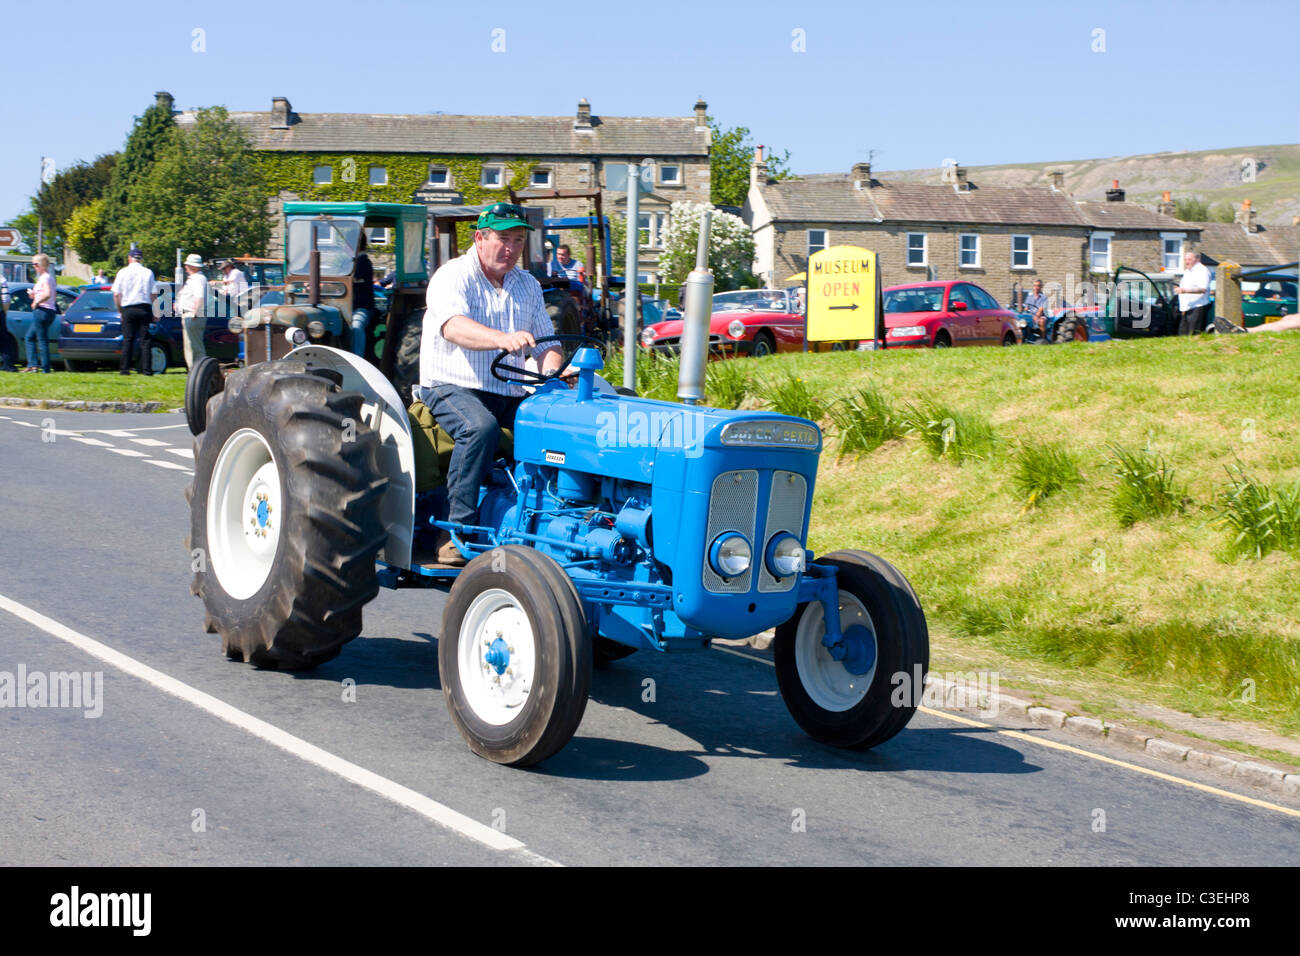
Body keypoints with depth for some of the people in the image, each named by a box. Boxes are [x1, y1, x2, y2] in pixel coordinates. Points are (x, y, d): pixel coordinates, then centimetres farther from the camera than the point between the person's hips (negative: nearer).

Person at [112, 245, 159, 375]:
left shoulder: (122, 272, 1)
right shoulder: (148, 272, 3)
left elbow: (116, 294, -2)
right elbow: (154, 294, 1)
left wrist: (120, 310, 10)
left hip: (128, 309, 0)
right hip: (145, 308, 0)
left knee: (128, 340, 3)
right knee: (145, 340, 2)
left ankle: (125, 368, 0)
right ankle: (146, 369, -2)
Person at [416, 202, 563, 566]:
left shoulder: (528, 286, 15)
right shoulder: (453, 276, -6)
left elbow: (546, 342, 15)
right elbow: (453, 327, -27)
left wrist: (552, 373, -10)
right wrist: (503, 339, -46)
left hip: (509, 394, 6)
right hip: (452, 387, -6)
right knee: (480, 427, -37)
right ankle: (457, 531, -31)